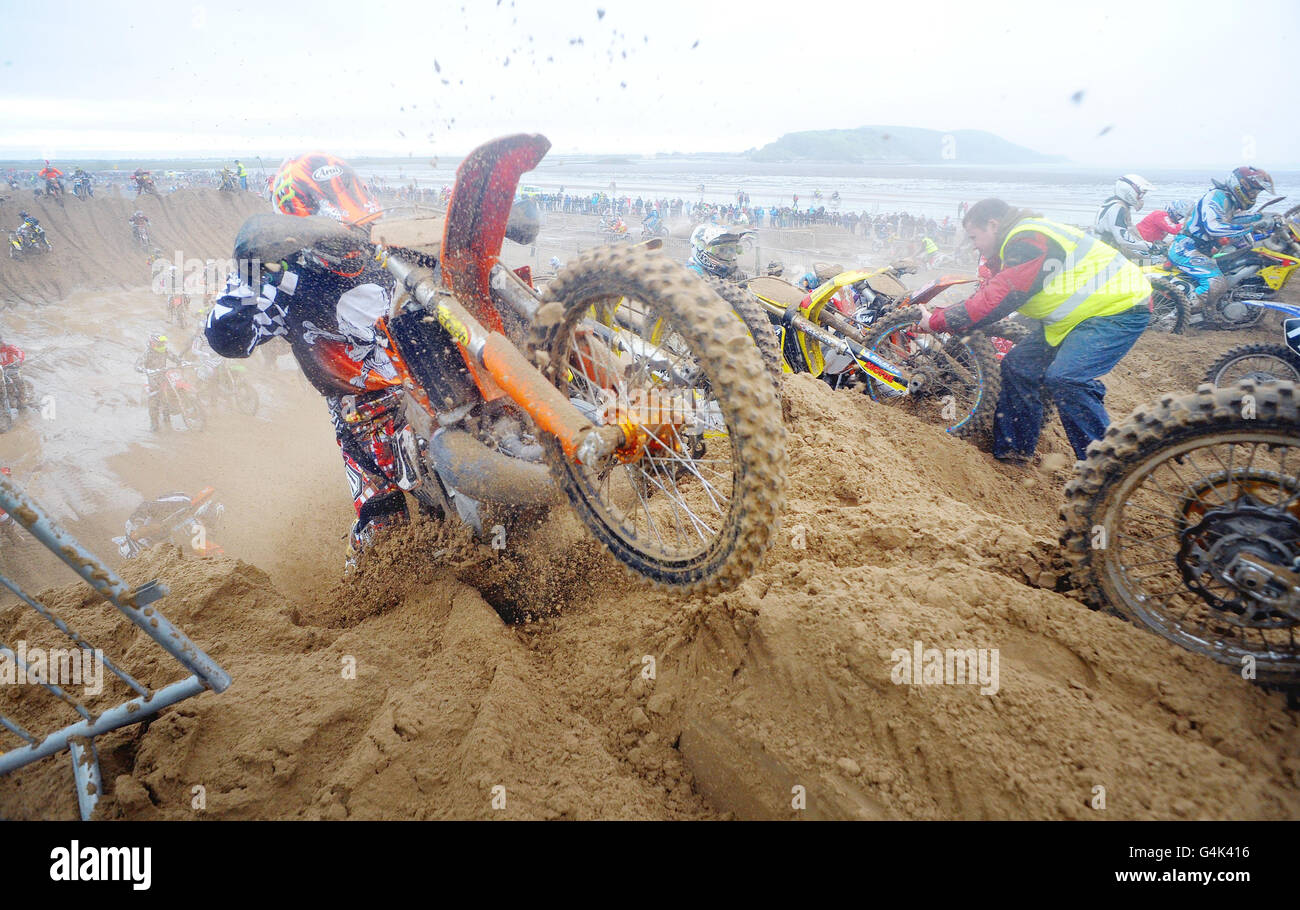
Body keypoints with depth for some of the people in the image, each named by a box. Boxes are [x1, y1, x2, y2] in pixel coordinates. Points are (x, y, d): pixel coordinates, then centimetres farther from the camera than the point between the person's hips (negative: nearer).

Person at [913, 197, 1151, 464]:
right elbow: (988, 292, 15)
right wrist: (939, 317, 5)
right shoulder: (1013, 245, 12)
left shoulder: (1028, 243, -23)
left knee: (1064, 378, -27)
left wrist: (937, 322, -18)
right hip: (1083, 313, 11)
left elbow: (996, 300, -26)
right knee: (1018, 366, 8)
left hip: (1119, 310, -11)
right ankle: (1012, 451, 18)